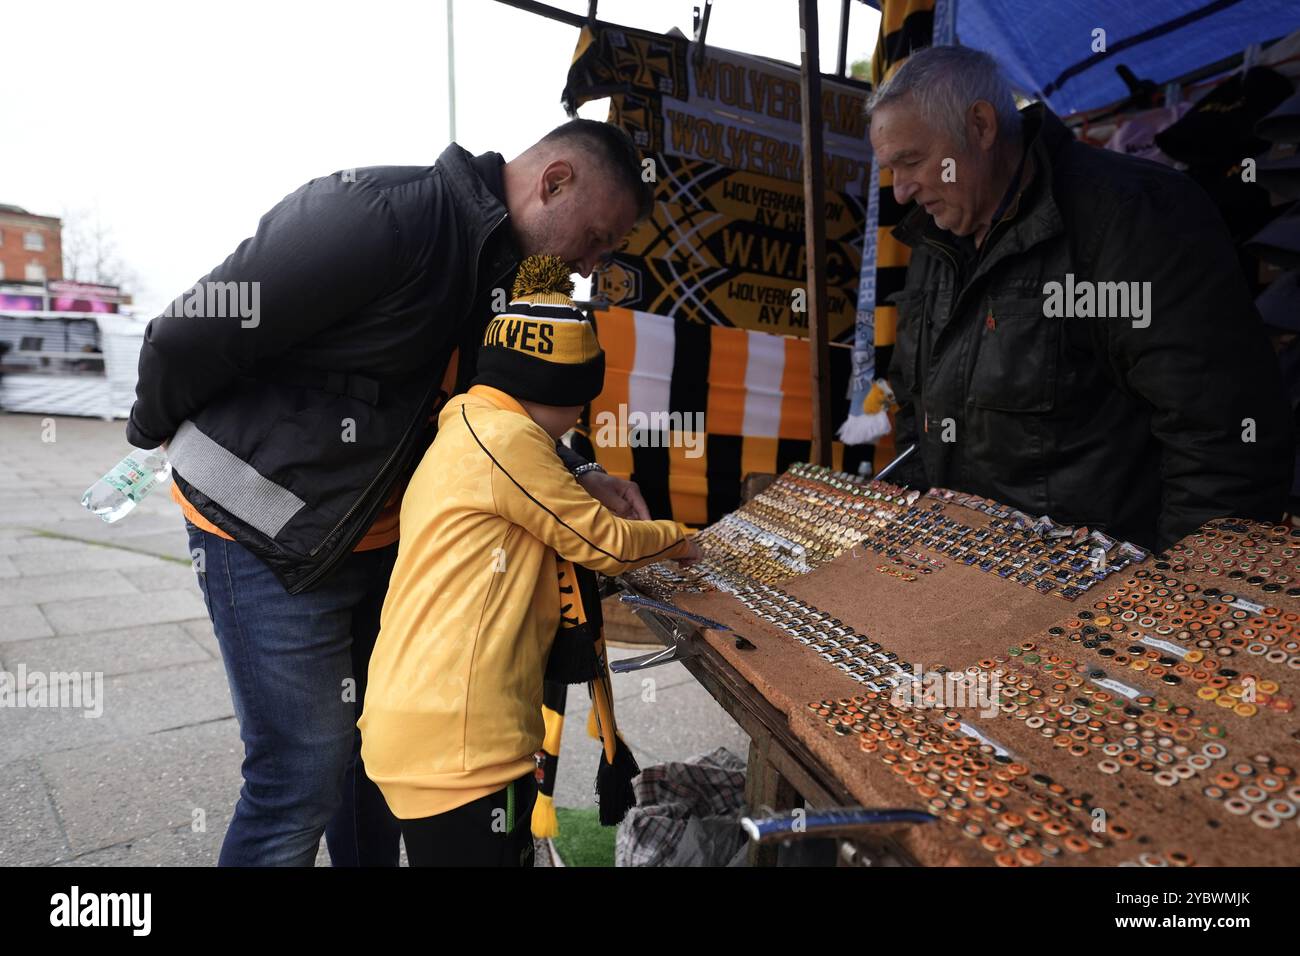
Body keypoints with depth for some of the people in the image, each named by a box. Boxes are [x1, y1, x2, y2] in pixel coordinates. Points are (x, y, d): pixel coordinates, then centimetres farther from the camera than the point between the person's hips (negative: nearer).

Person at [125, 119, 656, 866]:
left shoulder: (501, 267, 4)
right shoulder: (381, 215, -25)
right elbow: (190, 334, -20)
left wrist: (578, 477, -3)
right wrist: (158, 429, -1)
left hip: (380, 536, 8)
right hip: (272, 532, -8)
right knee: (305, 775, -1)